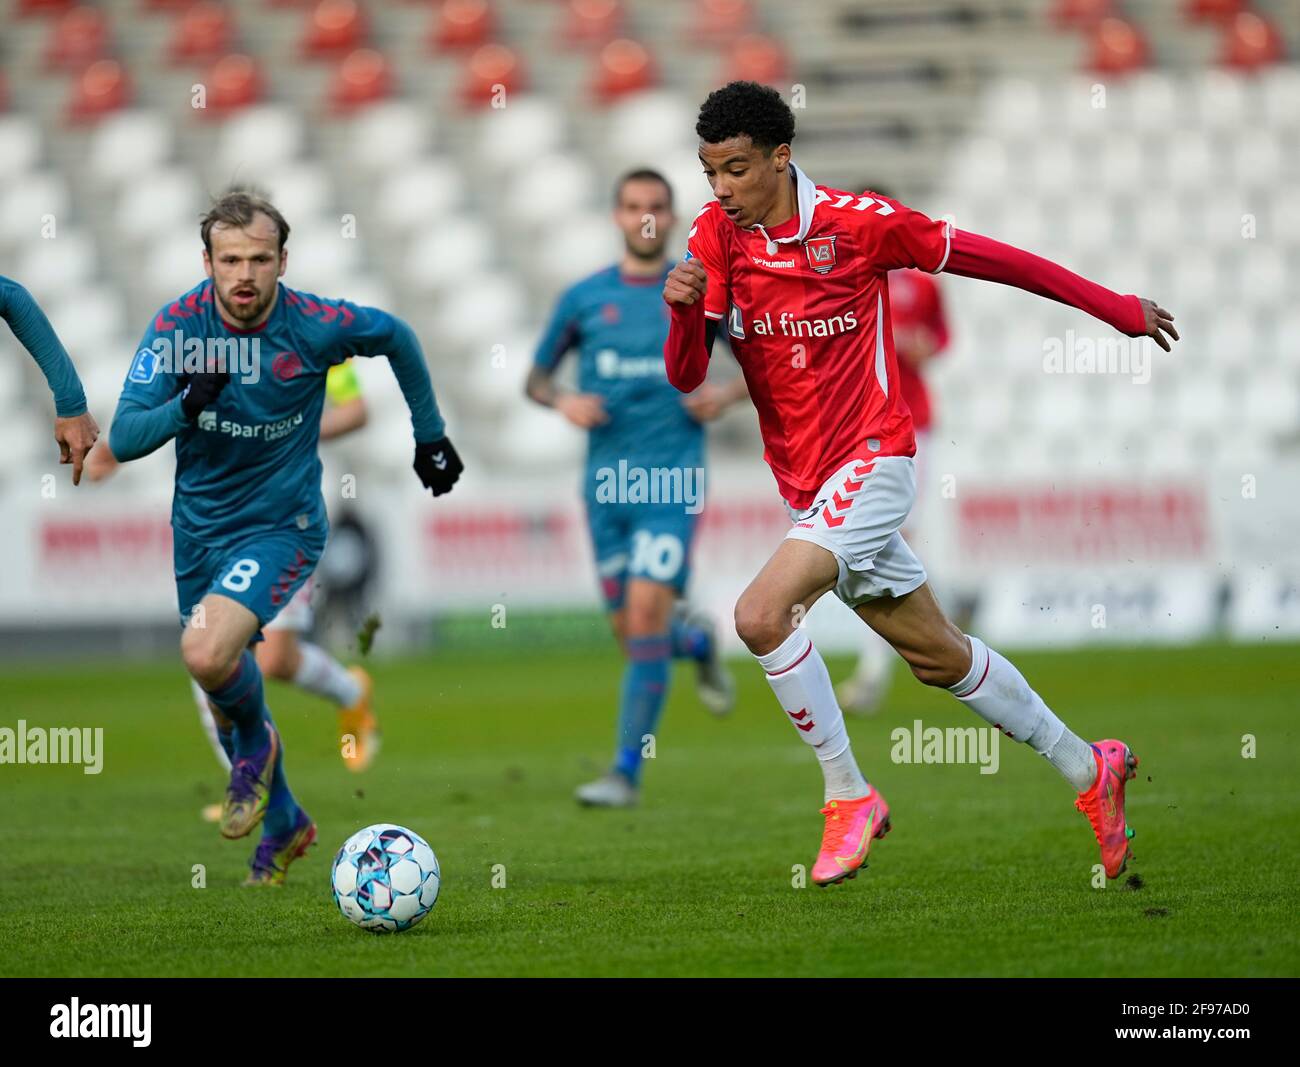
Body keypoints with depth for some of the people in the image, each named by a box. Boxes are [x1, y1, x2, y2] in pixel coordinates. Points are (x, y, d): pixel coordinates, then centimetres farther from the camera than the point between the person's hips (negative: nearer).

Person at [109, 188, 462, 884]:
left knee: (208, 652, -29)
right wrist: (186, 405, -33)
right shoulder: (176, 326, -14)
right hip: (198, 529, 4)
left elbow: (397, 338, 4)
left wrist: (430, 435, 13)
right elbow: (121, 439, -15)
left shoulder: (316, 326, -18)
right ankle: (282, 823, 41)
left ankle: (256, 742, 4)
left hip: (282, 526, -4)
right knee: (223, 689, 16)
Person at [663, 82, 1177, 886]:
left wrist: (1113, 307, 5)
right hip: (805, 485, 6)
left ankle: (849, 796, -10)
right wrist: (683, 308, -27)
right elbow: (686, 375, -4)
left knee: (761, 614, -25)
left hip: (871, 464, -6)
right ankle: (1086, 768, 33)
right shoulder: (717, 234, -1)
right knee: (936, 654, 16)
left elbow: (984, 258, -3)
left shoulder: (857, 222, -14)